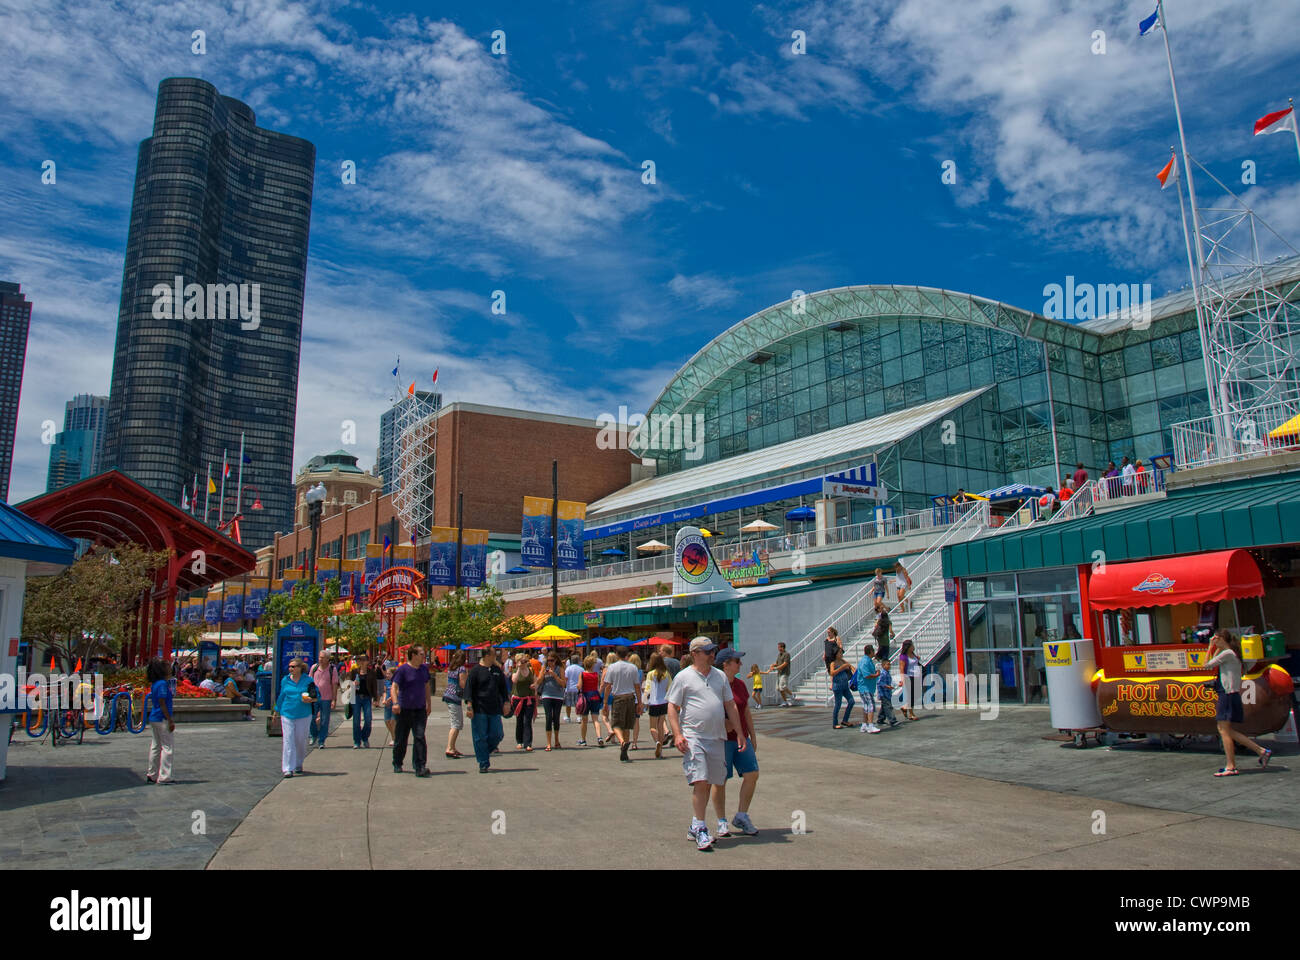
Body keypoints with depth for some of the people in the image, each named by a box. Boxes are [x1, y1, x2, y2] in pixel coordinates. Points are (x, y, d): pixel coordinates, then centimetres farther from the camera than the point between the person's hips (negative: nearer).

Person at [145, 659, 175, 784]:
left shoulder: (154, 683, 11)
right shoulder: (162, 684, -17)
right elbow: (162, 704, -19)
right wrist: (170, 721, -17)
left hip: (154, 719, 9)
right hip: (162, 719, -9)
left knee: (156, 746, 15)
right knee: (166, 747, -3)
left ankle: (152, 775, 22)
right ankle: (164, 777, -1)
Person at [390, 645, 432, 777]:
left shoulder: (424, 668, 7)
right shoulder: (402, 670, -9)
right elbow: (394, 687, -15)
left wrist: (429, 704, 19)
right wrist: (395, 703, -30)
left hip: (420, 709, 3)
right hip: (404, 710, -3)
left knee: (420, 737, -9)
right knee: (400, 739, 9)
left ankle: (420, 767, -10)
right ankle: (397, 765, 29)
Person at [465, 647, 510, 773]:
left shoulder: (498, 671, 12)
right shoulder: (476, 671, -4)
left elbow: (503, 688, 21)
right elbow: (468, 688, -6)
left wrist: (505, 703, 16)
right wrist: (469, 705, -12)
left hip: (495, 710, 5)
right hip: (479, 710, -5)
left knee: (497, 735, 1)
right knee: (480, 738, -1)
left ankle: (485, 753, 26)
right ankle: (483, 764, 9)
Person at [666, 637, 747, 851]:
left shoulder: (720, 676, 14)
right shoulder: (683, 677, -1)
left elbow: (730, 705, 18)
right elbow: (672, 708, -2)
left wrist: (739, 733, 14)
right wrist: (677, 734, -14)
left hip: (717, 738, 5)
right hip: (693, 737, -5)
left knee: (711, 783, 10)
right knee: (700, 782, -14)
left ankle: (695, 826, 24)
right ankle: (700, 830, -4)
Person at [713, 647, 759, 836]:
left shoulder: (740, 684, 12)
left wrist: (753, 737, 18)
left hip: (741, 738, 7)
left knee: (752, 774, -1)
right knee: (720, 780, 2)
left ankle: (741, 816, 13)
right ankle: (722, 822, 15)